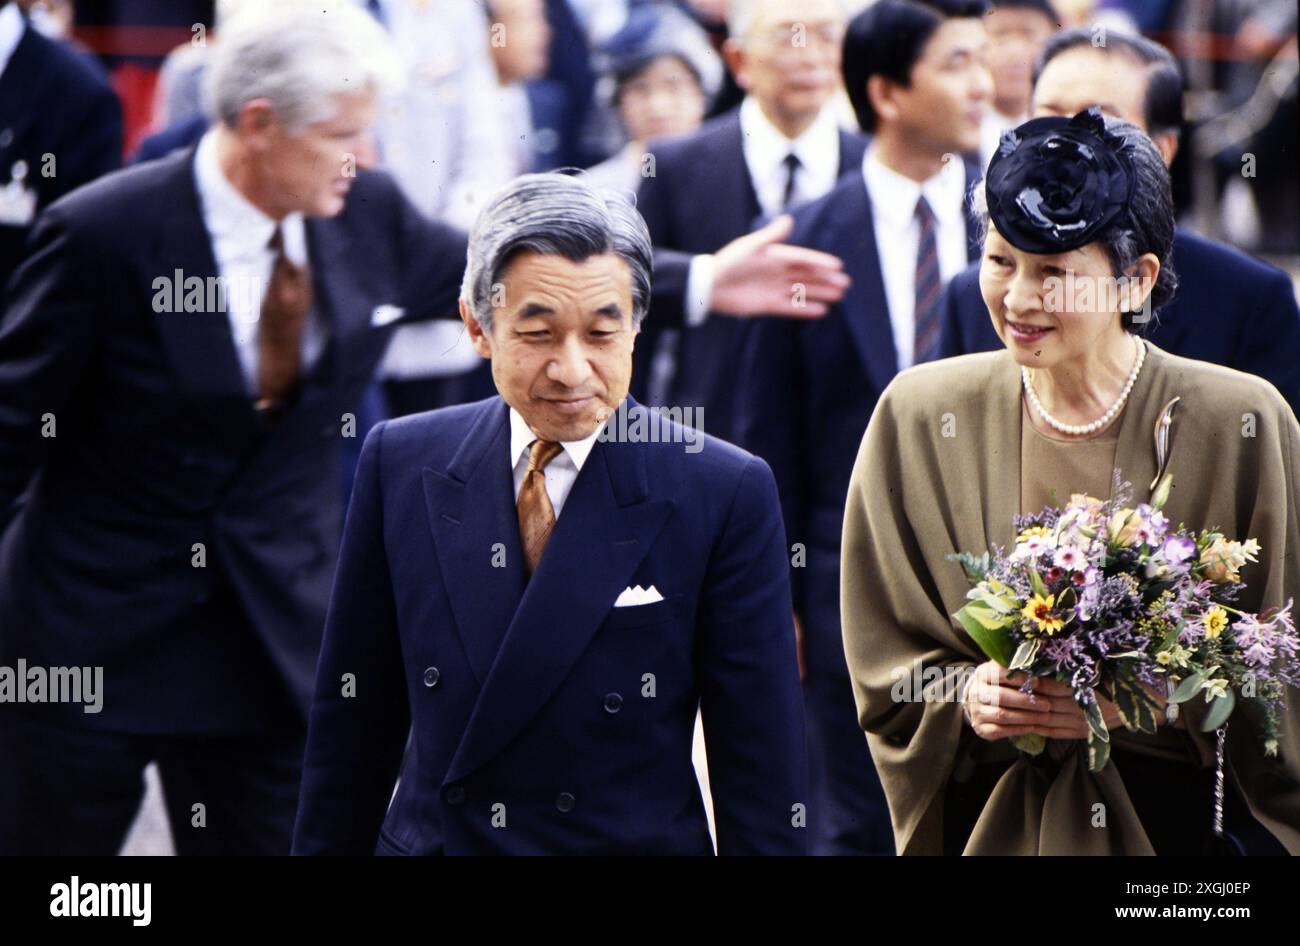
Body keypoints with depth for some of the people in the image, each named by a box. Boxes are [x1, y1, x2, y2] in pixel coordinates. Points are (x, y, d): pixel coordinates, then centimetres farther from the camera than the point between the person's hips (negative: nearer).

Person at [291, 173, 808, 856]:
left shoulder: (725, 494, -12)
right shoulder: (399, 462, -3)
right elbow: (353, 717, 2)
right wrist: (325, 847, 2)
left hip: (640, 843, -2)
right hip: (428, 838, 2)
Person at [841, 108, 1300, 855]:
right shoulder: (920, 418, -3)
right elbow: (885, 668, 3)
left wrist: (1156, 701, -19)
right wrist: (965, 698, -15)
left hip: (1179, 819, -1)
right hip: (990, 819, 1)